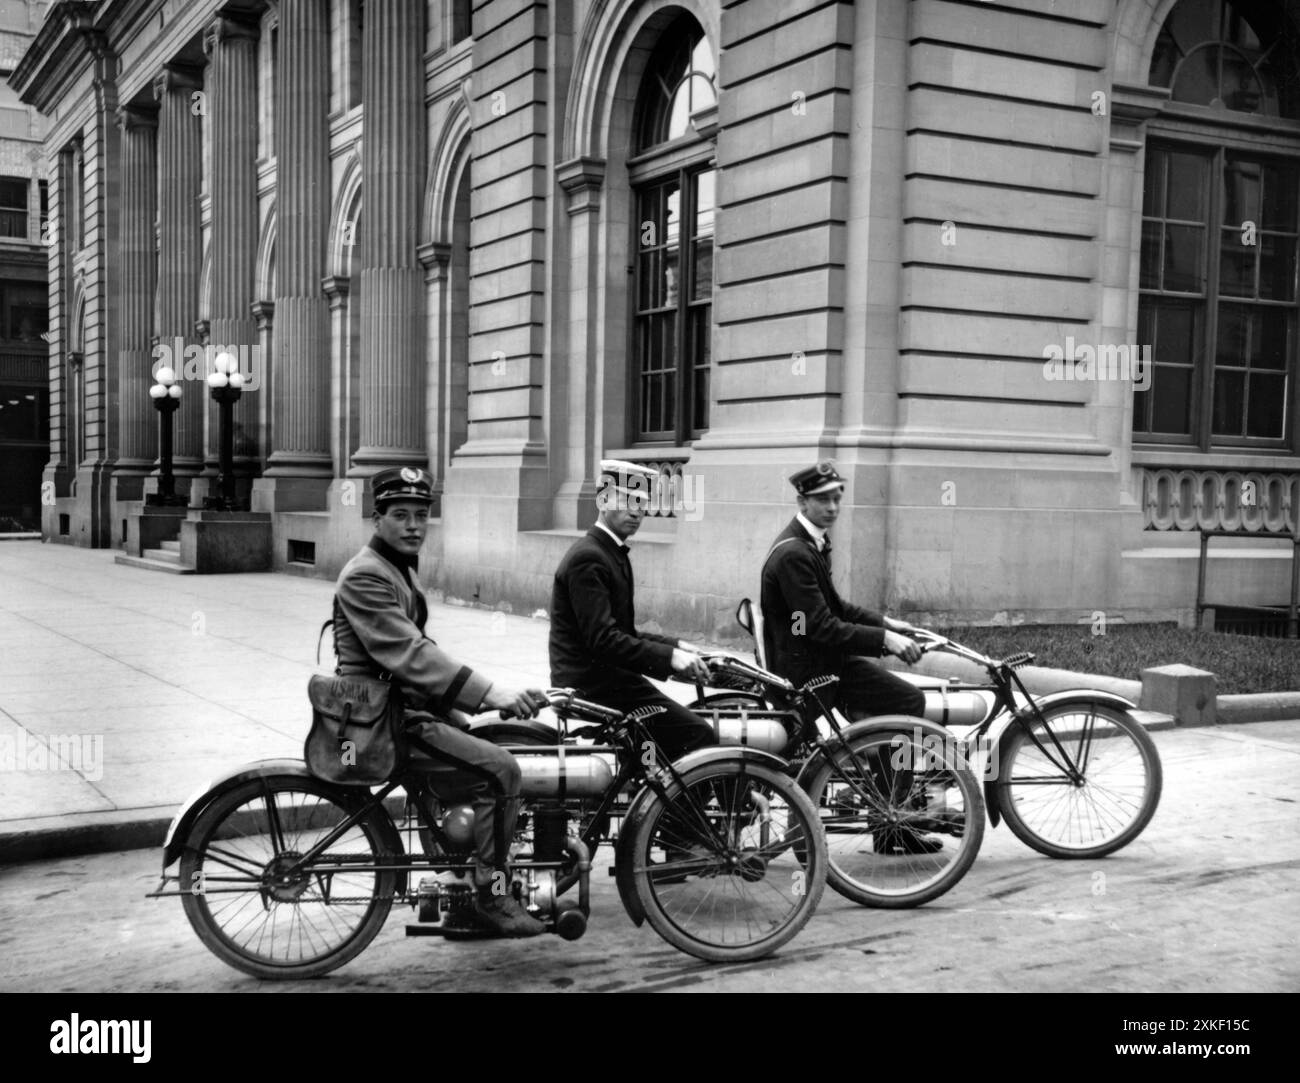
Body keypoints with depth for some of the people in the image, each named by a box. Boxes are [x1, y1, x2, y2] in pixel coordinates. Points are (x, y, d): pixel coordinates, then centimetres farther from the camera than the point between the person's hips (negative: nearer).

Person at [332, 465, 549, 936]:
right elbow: (410, 654, -27)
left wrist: (498, 694, 6)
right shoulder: (365, 576, -16)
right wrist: (488, 692, -34)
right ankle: (491, 893, -9)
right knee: (499, 769, -21)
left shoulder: (399, 569, 18)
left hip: (407, 706, 10)